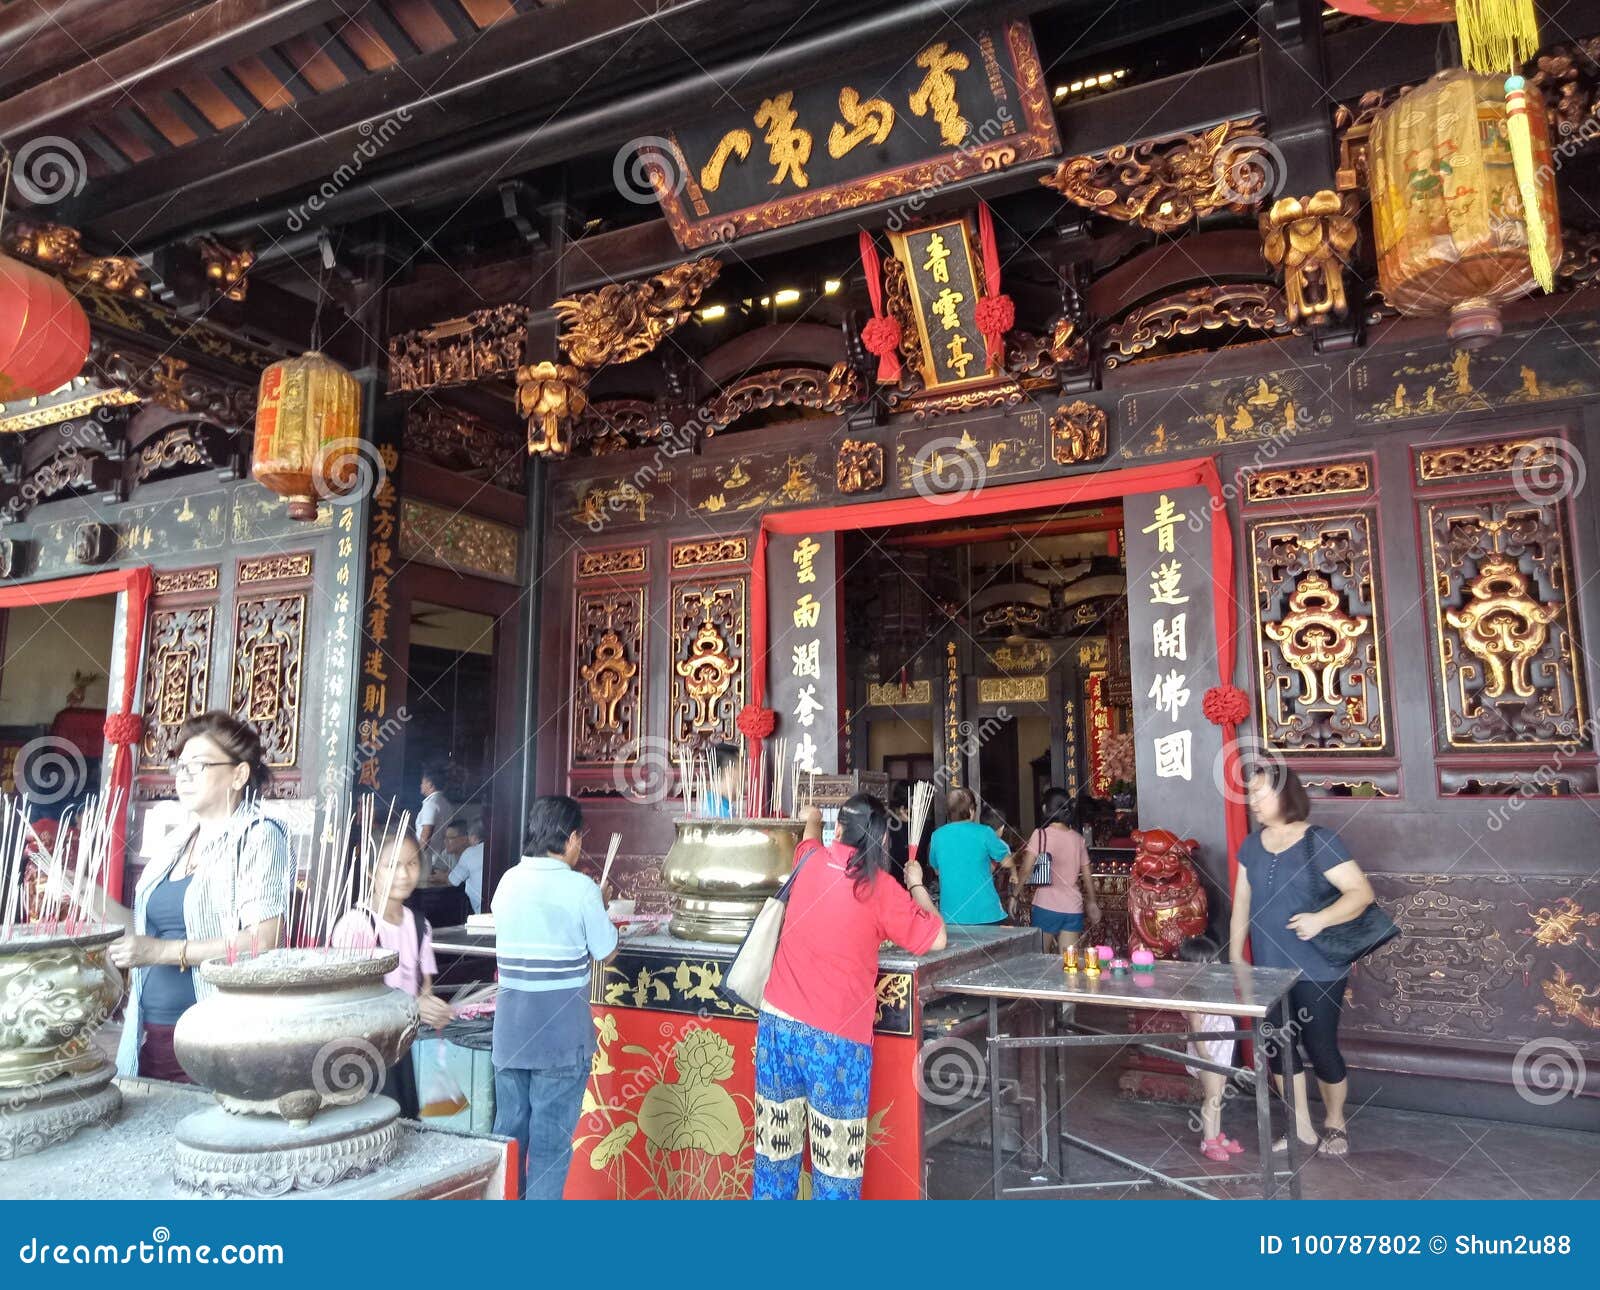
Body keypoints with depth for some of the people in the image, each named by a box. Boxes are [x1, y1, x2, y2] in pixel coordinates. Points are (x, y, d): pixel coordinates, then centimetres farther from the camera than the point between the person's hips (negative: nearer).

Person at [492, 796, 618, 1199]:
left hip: (511, 1027, 5)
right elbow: (606, 952, -5)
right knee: (551, 1136, 5)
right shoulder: (581, 888, -13)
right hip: (562, 1031, -5)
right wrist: (600, 907, 12)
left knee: (508, 1129, 17)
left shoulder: (507, 882, 2)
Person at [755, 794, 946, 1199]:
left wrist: (812, 821, 52)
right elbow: (936, 939, -1)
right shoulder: (882, 888, -9)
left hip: (777, 1019, 5)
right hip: (834, 1035, -4)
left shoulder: (810, 860, 3)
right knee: (836, 1153, 7)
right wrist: (917, 885, 14)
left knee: (777, 1142, 15)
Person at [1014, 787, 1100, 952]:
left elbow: (1025, 870, -12)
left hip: (1046, 906, -4)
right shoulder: (1078, 838, 6)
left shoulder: (1041, 834, -8)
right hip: (1073, 908, 4)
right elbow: (1087, 875, 12)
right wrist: (1092, 902, 25)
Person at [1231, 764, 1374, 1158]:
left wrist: (1320, 919, -29)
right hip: (1269, 970, 5)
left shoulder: (1319, 841, -11)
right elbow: (1241, 905, 10)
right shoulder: (1252, 845, 6)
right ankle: (1302, 1128, 26)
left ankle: (1334, 1122, 31)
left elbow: (1362, 891, -16)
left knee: (1321, 1048, 5)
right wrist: (1235, 959, 9)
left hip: (1317, 972, -5)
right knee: (1278, 1047, 9)